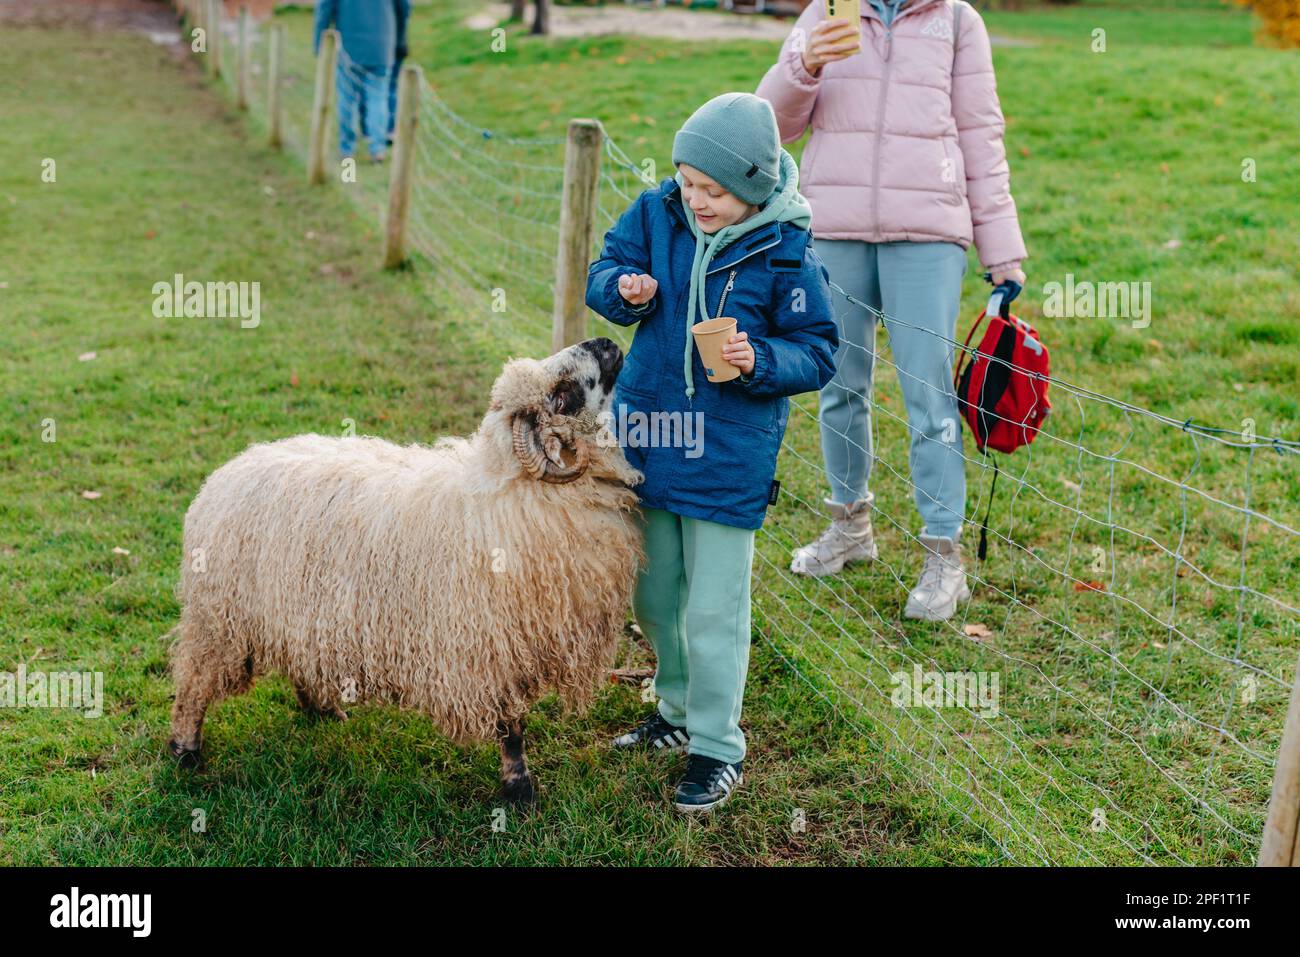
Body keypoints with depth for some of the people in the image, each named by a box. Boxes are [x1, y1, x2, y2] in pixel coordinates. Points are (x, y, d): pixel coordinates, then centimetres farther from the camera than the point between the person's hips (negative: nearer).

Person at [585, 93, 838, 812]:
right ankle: (679, 710, 42)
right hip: (647, 436, 5)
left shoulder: (786, 255, -13)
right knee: (652, 592, 20)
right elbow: (603, 272, 7)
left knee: (712, 610, 2)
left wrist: (761, 362, -27)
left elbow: (817, 354, -8)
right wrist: (625, 290, -16)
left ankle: (717, 748, 20)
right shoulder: (656, 215, -2)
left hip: (728, 457, -5)